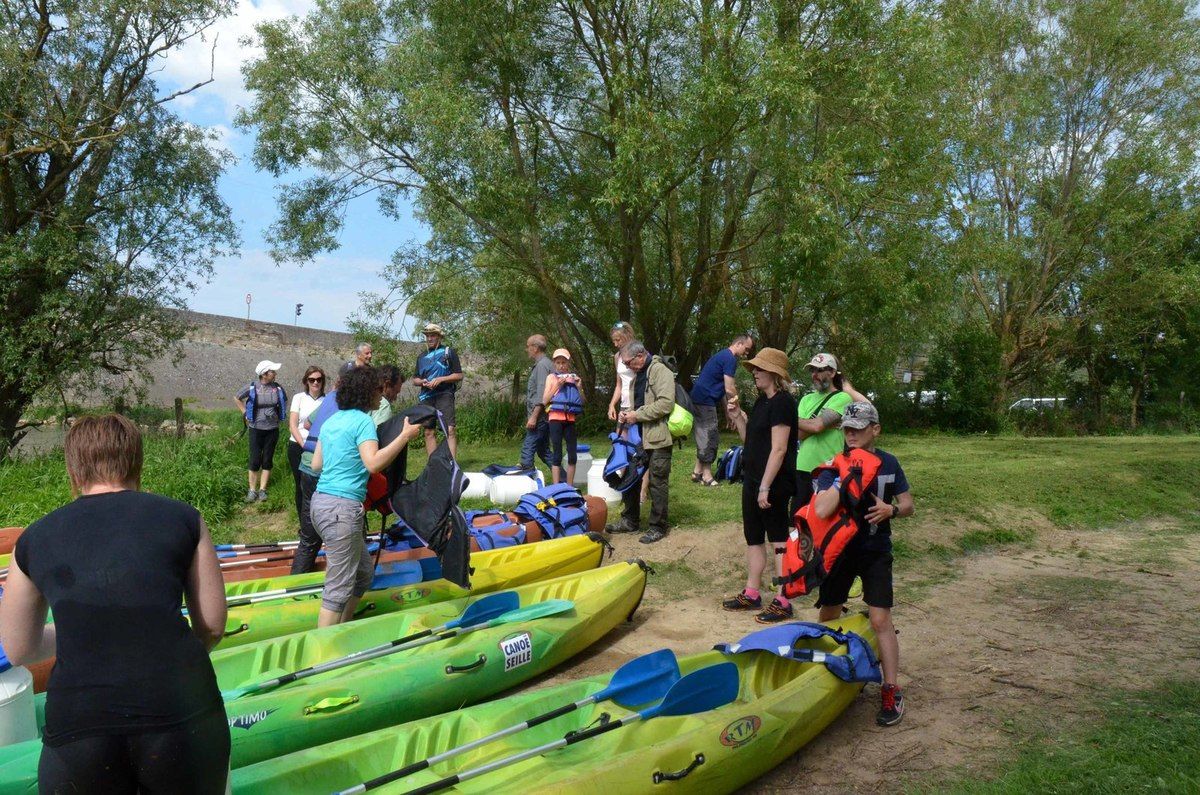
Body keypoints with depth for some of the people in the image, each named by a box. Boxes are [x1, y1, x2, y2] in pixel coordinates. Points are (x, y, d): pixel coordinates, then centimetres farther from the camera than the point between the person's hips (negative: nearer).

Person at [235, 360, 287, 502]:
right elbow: (237, 399, 10)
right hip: (256, 429, -2)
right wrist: (245, 413, 4)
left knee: (267, 461, 6)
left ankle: (262, 490, 13)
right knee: (255, 461, -1)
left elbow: (285, 401, 18)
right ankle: (252, 490, 8)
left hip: (272, 430, 2)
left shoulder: (278, 388, -2)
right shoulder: (251, 388, -7)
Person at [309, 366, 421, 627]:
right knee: (339, 588, -4)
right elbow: (373, 463, -23)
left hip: (321, 501, 9)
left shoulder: (332, 420, 15)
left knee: (364, 573, 20)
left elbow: (316, 465, 17)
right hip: (342, 508, -9)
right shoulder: (362, 421, -10)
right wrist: (405, 436, -17)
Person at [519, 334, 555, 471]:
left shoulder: (542, 365, -12)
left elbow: (542, 393, -20)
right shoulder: (538, 364, 19)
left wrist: (534, 417, -22)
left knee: (527, 450, -10)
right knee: (543, 451, 14)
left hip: (540, 417, -10)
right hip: (542, 418, 10)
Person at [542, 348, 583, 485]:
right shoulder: (552, 377, 6)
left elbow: (582, 402, 13)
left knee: (573, 454, 4)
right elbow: (545, 400, -2)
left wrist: (578, 386, -2)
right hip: (556, 418, -3)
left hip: (570, 419, 3)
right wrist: (557, 386, -10)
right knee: (557, 454, -3)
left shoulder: (573, 377, 13)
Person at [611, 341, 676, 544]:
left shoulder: (660, 371, -12)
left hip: (657, 438, -9)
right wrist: (627, 413, 8)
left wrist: (637, 415, -18)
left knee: (657, 483, -1)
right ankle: (630, 521, 27)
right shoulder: (638, 375, 18)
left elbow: (666, 403, -23)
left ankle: (658, 527, 10)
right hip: (639, 437, 9)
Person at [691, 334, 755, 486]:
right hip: (706, 400, -10)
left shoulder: (723, 355, 19)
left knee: (704, 437, 15)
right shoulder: (730, 358, -13)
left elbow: (722, 389, 21)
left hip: (699, 399, 10)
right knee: (709, 437, -4)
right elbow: (729, 390, -16)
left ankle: (697, 472, 19)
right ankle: (707, 476, 2)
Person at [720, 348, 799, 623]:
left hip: (773, 484, -10)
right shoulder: (762, 401, 13)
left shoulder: (782, 402, -16)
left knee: (778, 539, -2)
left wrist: (766, 487, -23)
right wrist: (737, 417, 5)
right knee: (754, 537, 15)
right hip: (752, 480, 10)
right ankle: (751, 594, 26)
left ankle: (783, 603, 5)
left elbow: (779, 449, -21)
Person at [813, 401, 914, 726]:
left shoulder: (888, 463, -3)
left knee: (880, 620, -8)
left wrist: (892, 510, -18)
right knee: (828, 616, 12)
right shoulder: (834, 466, -12)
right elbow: (821, 510, -27)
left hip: (876, 552, 0)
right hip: (840, 549, 0)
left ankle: (891, 692, 1)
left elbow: (908, 504, 4)